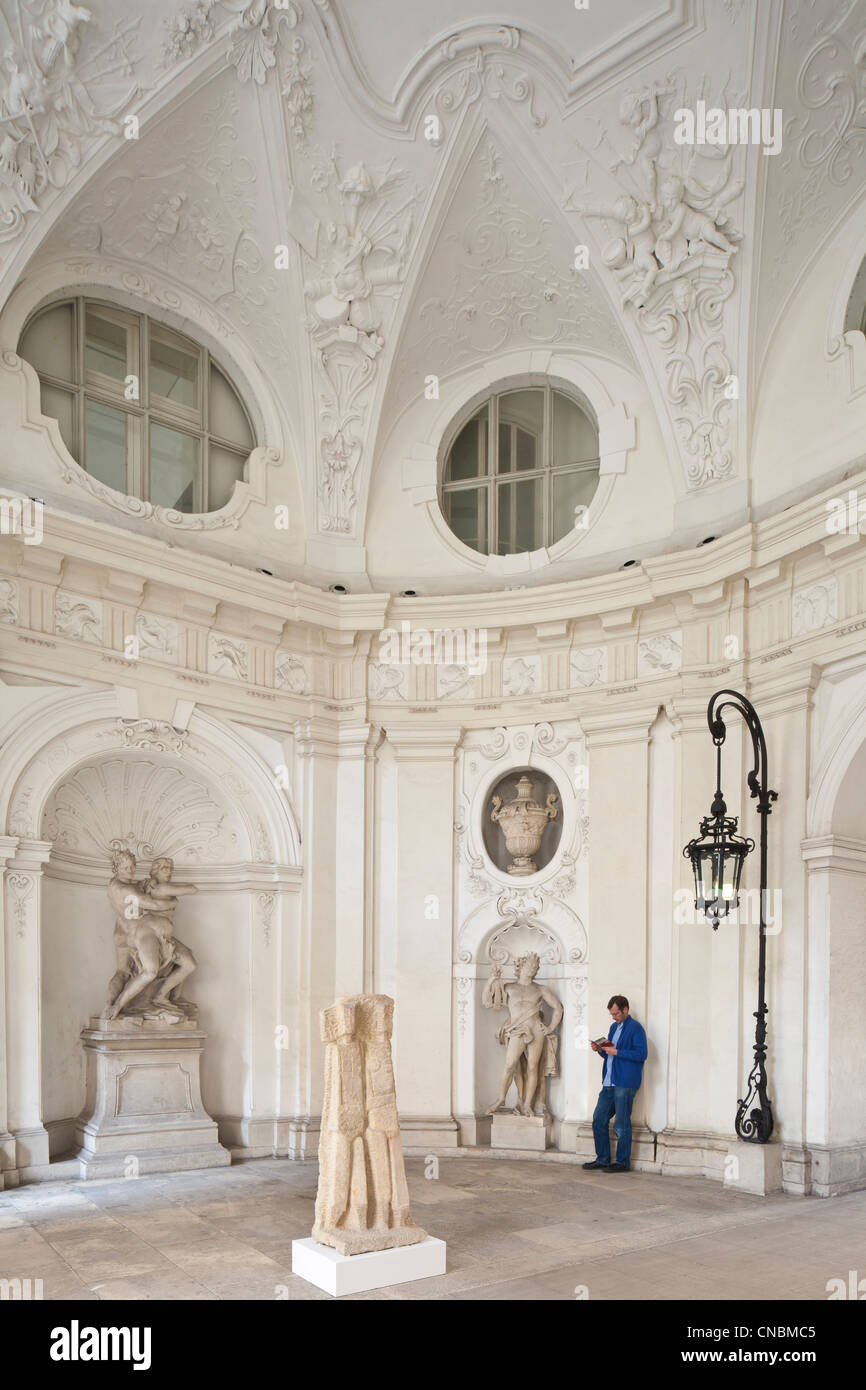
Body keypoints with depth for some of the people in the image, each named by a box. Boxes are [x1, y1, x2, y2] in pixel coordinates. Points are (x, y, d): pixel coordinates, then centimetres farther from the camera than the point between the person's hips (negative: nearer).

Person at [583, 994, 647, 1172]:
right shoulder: (614, 1027, 19)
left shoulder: (635, 1028, -8)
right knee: (599, 1120, 9)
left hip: (625, 1084, -9)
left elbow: (641, 1054, -17)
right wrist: (600, 1049, 5)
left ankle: (623, 1163, 9)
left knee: (621, 1125, -2)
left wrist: (617, 1052, -19)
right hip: (609, 1083, 9)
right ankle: (602, 1159, 19)